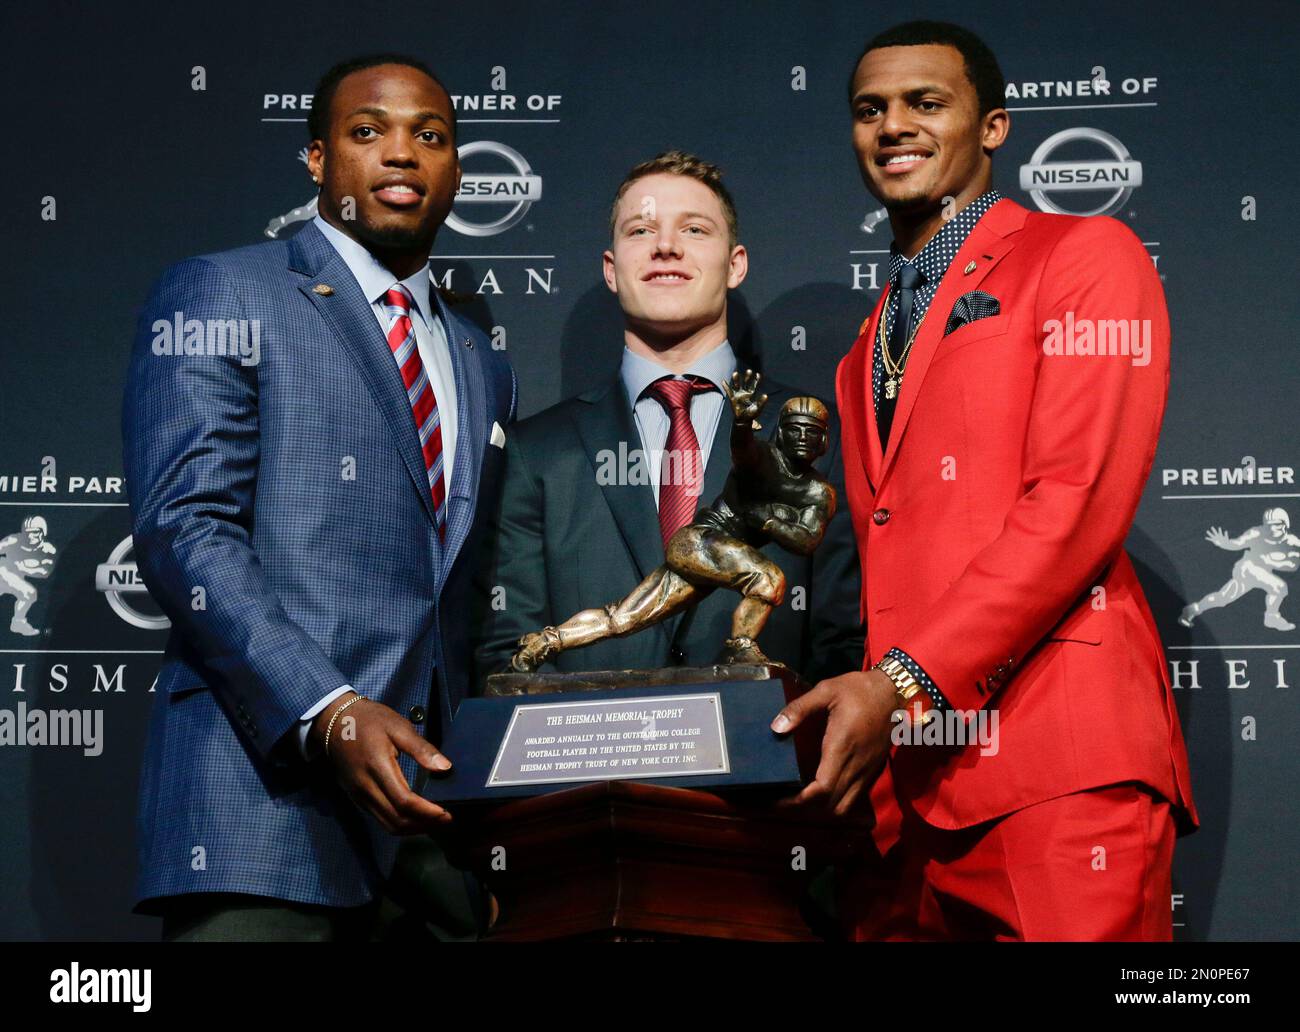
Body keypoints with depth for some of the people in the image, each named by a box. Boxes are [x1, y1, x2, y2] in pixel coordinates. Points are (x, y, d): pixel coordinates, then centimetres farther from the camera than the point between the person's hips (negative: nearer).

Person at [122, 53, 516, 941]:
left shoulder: (484, 369, 22)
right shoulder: (218, 295, 4)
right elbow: (182, 528, -8)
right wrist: (328, 713, -19)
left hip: (432, 812, 5)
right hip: (268, 790, -5)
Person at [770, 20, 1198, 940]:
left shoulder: (1086, 256, 2)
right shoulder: (872, 342, 25)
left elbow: (1080, 502, -10)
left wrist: (906, 682, -15)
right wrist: (853, 721, 3)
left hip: (1058, 760, -6)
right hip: (898, 777, 6)